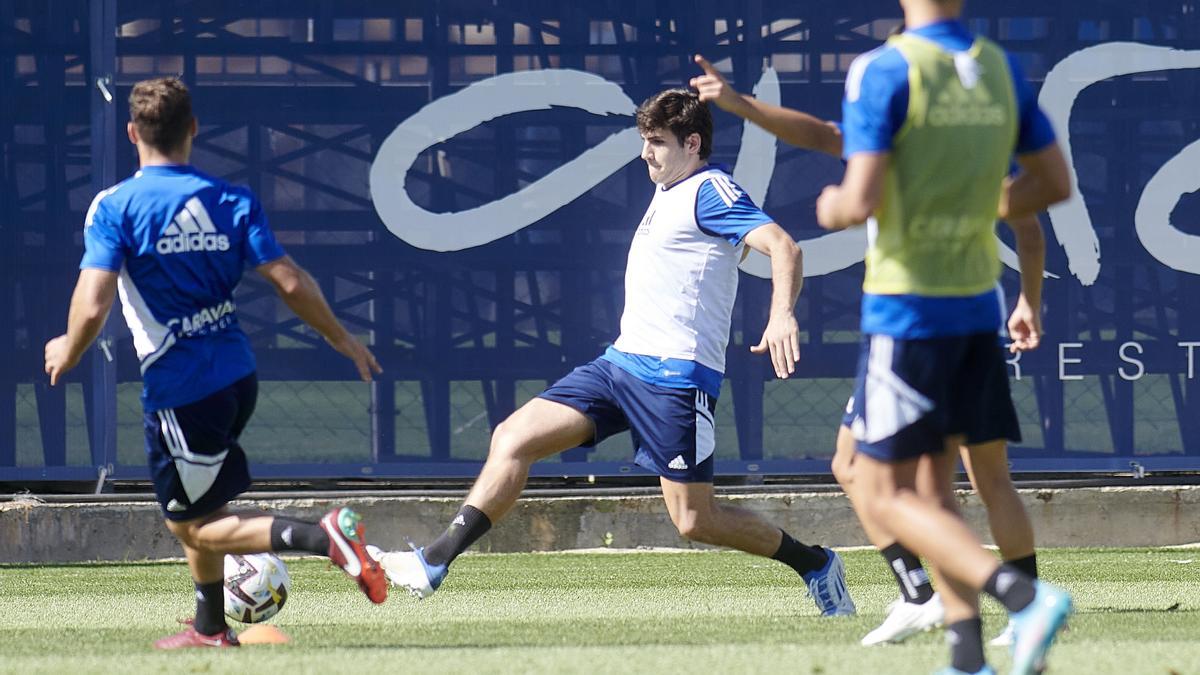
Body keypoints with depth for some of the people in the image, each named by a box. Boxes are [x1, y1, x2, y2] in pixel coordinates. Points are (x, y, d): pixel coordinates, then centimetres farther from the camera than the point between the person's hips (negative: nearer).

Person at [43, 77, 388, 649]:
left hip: (179, 390, -6)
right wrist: (343, 341, 11)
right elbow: (289, 282, -3)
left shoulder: (115, 208, -11)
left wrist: (67, 354, 2)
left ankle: (321, 536, -19)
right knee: (192, 512, 27)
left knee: (194, 526, 2)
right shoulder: (231, 200, 2)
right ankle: (210, 629, 32)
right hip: (236, 375, 6)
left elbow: (92, 305, -19)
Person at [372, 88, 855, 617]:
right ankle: (433, 563, -5)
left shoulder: (710, 191, -10)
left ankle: (815, 565, 13)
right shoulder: (669, 192, 18)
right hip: (623, 361, 9)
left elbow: (782, 246, -23)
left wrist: (782, 316, -40)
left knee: (694, 521, -6)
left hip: (674, 374, -9)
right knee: (512, 439, -3)